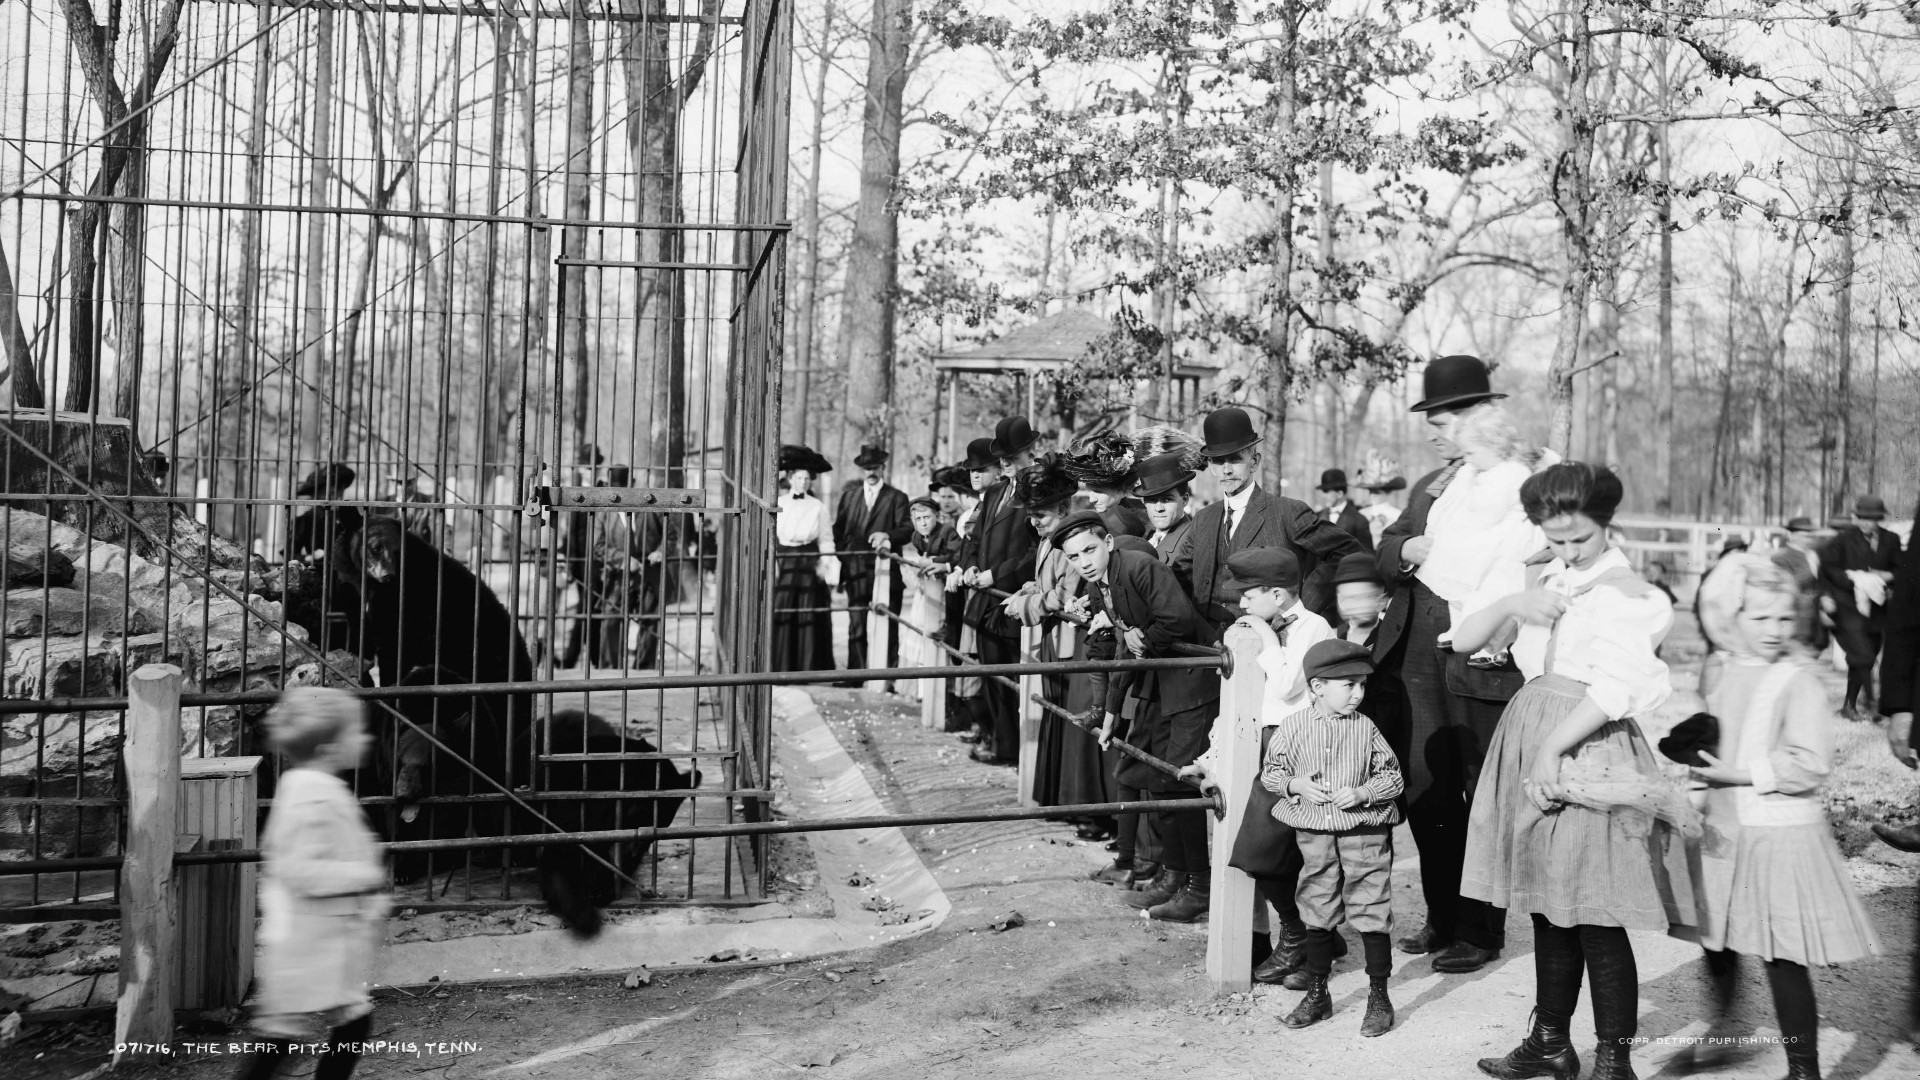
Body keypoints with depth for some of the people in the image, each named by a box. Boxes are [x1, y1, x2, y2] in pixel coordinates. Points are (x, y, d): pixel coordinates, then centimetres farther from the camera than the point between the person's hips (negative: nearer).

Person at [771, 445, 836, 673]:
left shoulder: (818, 507, 4)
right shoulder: (778, 504, 3)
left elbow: (825, 539, 5)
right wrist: (772, 561, -10)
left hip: (809, 564, 0)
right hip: (782, 562, 0)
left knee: (808, 618, 2)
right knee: (781, 617, -2)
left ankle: (808, 669, 9)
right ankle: (779, 668, 7)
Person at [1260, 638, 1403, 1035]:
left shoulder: (1365, 729, -5)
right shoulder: (1292, 727, -3)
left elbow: (1392, 776, 0)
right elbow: (1270, 771, 4)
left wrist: (1361, 793, -16)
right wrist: (1296, 785, -13)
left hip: (1364, 833, -1)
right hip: (1314, 835, 1)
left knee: (1371, 913, 2)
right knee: (1318, 915, 13)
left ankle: (1379, 998, 15)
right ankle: (1317, 995, 26)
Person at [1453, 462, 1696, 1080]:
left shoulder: (1619, 589, -7)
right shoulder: (1544, 580, 15)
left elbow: (1617, 686, -20)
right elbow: (1464, 640, 10)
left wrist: (1554, 747, -21)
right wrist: (1513, 605, -7)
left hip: (1586, 752, -7)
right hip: (1530, 739, 7)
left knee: (1596, 923, -2)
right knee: (1548, 910, 16)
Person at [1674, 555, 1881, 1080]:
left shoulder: (1797, 683, -14)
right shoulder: (1728, 676, 7)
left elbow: (1809, 765, -21)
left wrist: (1737, 774, -20)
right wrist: (1698, 755, 3)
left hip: (1780, 836, -7)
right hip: (1724, 831, 7)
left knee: (1783, 959, -2)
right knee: (1718, 947, 19)